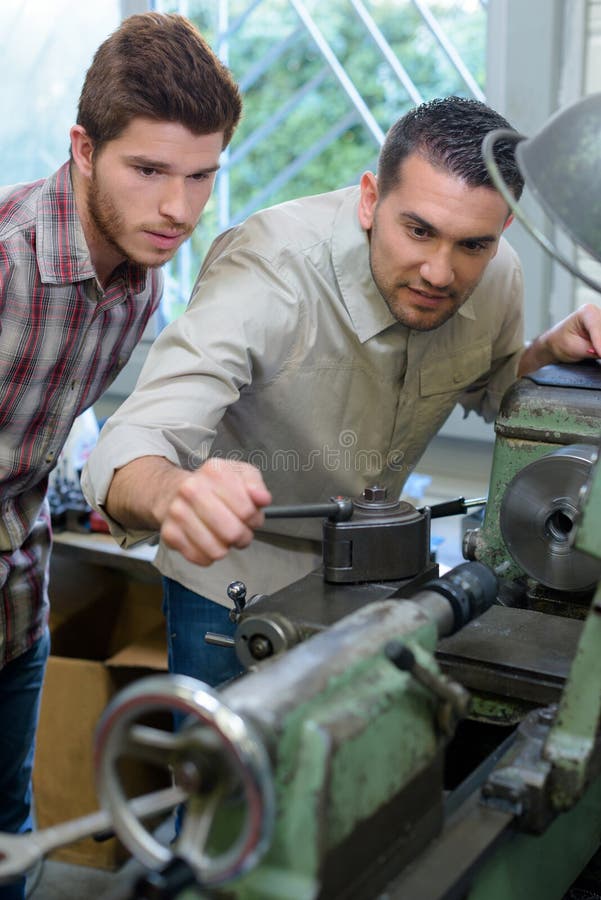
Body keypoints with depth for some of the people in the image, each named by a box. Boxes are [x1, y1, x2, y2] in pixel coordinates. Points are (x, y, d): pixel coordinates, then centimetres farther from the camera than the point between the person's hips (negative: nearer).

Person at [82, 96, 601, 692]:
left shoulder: (497, 274, -16)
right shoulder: (267, 271, -35)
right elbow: (127, 455, -43)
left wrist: (552, 350, -16)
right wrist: (173, 493, -68)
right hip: (234, 580, -4)